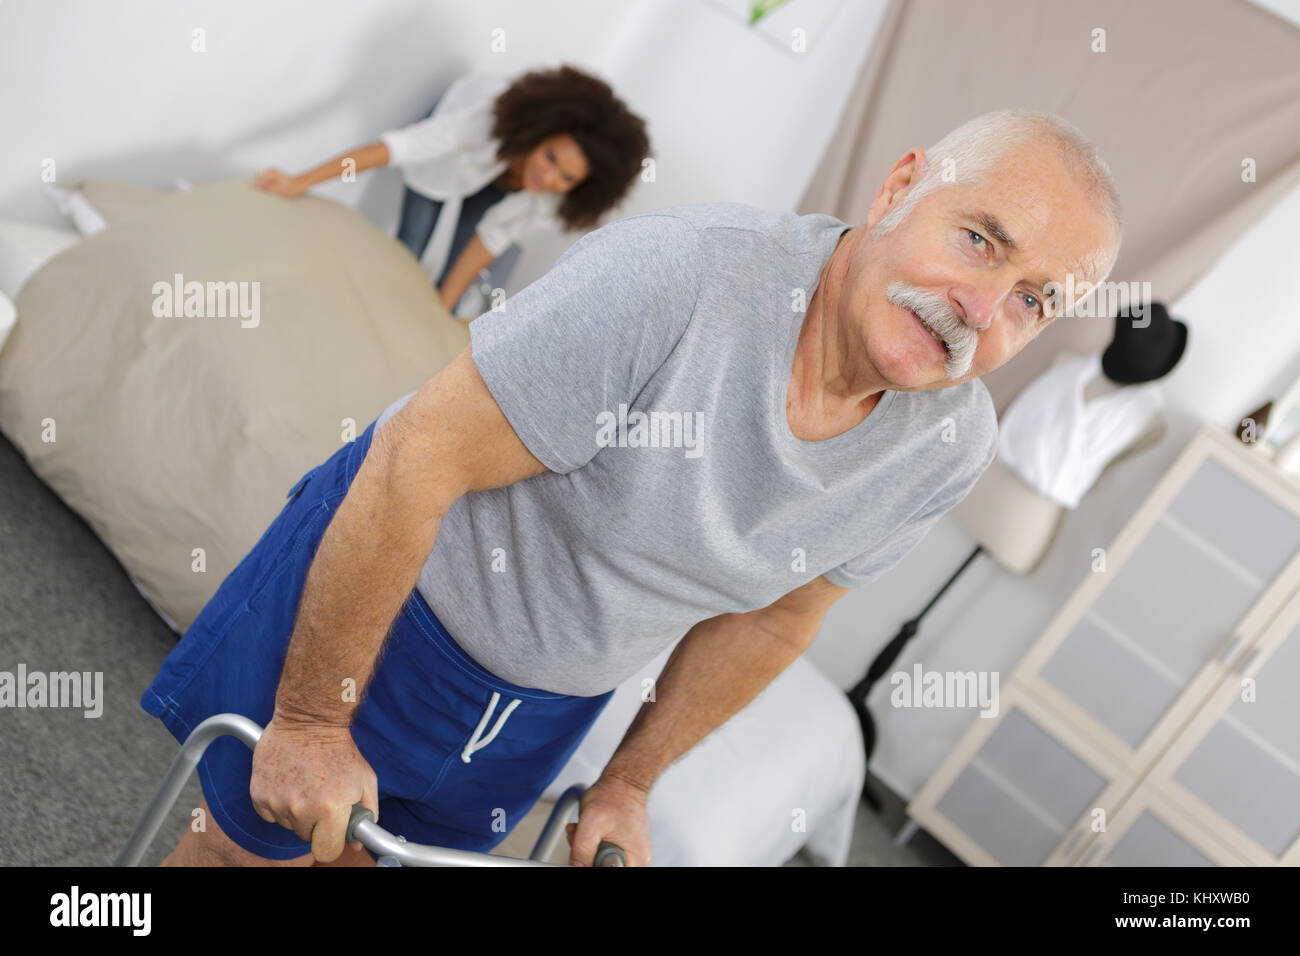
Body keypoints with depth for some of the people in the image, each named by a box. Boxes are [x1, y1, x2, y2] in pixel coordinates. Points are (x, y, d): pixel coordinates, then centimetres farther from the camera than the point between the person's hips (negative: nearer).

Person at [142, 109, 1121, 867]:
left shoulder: (951, 445, -15)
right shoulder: (678, 278, -35)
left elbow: (773, 618, 0)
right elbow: (418, 462, -29)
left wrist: (628, 784, 9)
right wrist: (311, 721, -20)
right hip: (394, 591, -4)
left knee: (354, 848, 21)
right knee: (247, 842, 14)